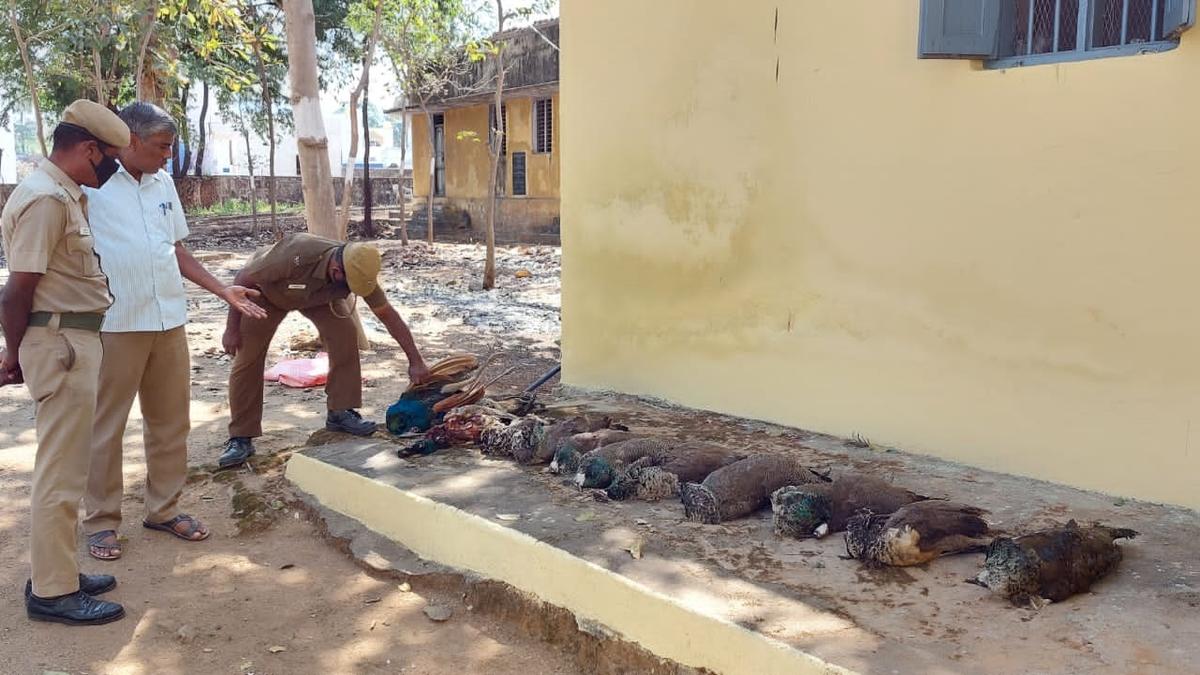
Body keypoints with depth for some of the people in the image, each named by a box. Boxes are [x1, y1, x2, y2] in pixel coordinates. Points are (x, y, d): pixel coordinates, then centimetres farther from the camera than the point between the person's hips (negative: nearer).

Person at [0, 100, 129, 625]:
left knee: (62, 465, 17)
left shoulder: (62, 194, 13)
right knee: (61, 470, -2)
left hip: (73, 342, 10)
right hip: (60, 344, -10)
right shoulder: (46, 199, -19)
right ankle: (52, 592, 8)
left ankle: (55, 571, 29)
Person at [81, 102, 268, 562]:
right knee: (105, 426, 4)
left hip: (169, 321, 6)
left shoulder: (163, 183, 12)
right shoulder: (90, 185, -7)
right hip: (114, 325, -6)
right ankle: (101, 520, 17)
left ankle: (164, 509, 25)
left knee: (171, 421, 12)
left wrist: (222, 290, 12)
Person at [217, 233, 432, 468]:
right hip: (267, 290, -3)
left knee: (345, 333, -18)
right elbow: (243, 279, -28)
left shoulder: (357, 270, -31)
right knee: (247, 358, -10)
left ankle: (340, 412, -4)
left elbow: (388, 315, -19)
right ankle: (241, 438, -1)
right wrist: (232, 329, -22)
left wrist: (415, 361, -18)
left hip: (318, 294, 3)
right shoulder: (295, 255, -45)